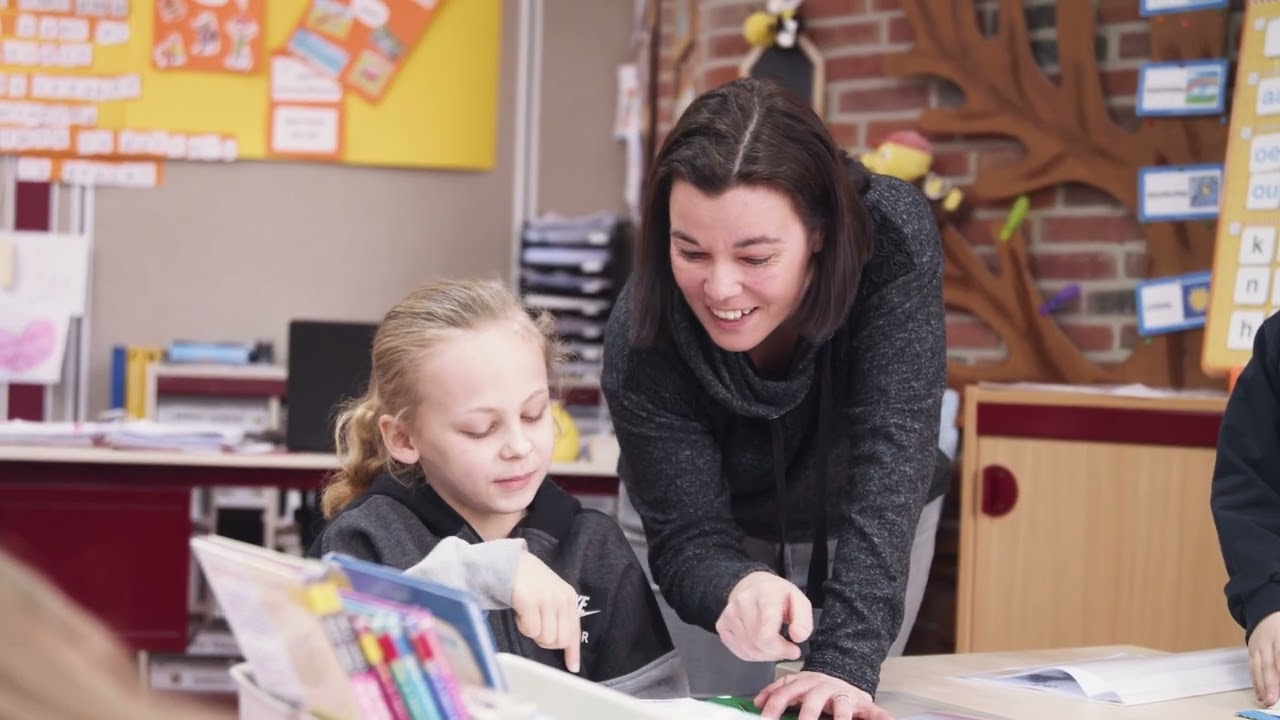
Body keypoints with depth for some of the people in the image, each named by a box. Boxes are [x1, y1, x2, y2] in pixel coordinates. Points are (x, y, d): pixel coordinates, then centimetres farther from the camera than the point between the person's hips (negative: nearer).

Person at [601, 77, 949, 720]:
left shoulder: (893, 241, -36)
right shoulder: (640, 341, -34)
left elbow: (891, 456, -40)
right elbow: (689, 537, -30)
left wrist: (846, 663, -50)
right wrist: (734, 590, -55)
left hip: (875, 526, 1)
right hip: (729, 528, 0)